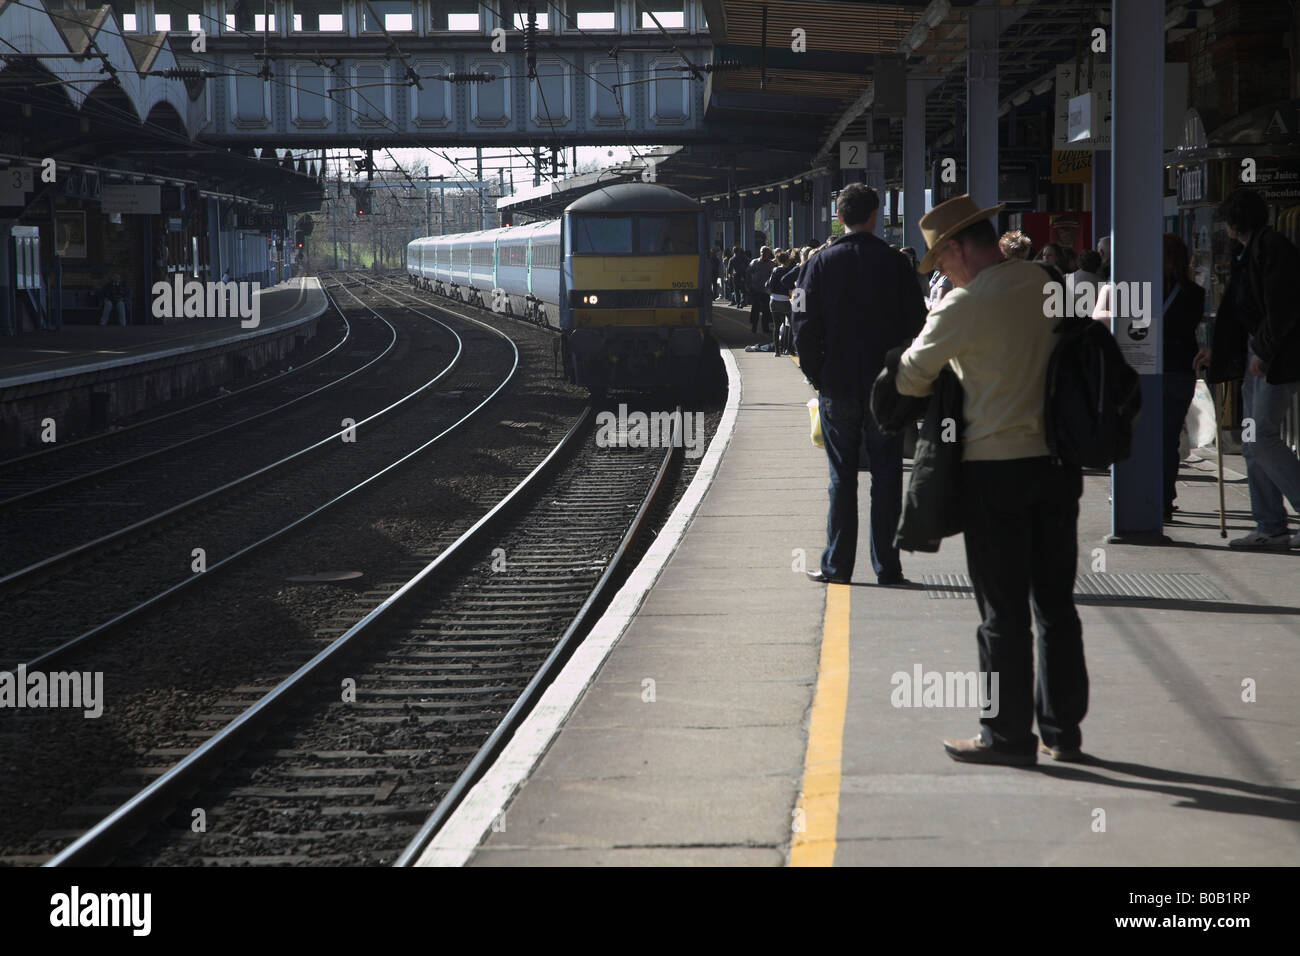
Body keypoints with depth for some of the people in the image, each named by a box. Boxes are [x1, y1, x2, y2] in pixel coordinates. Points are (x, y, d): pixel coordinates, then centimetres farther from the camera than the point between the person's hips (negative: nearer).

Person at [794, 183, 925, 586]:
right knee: (886, 476, 5)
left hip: (837, 387, 0)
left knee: (842, 477, 7)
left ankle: (836, 564, 7)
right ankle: (887, 565, 5)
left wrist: (817, 377, 6)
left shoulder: (821, 263, -3)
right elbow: (916, 323, -3)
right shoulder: (894, 263, -4)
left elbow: (805, 328, -4)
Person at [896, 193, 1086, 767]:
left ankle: (1008, 735, 6)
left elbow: (911, 376, -3)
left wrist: (930, 406, 18)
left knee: (1003, 611, 2)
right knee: (1055, 602, 12)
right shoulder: (1048, 285, 4)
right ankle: (1063, 730, 18)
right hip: (1058, 460, 6)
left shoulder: (965, 305, -13)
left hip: (995, 467, -6)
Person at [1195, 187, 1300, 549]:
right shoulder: (1248, 252, 18)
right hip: (1256, 354, 10)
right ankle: (1270, 528, 9)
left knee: (1262, 437, -15)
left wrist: (1263, 351, -16)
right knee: (1252, 442, 7)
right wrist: (1216, 350, 26)